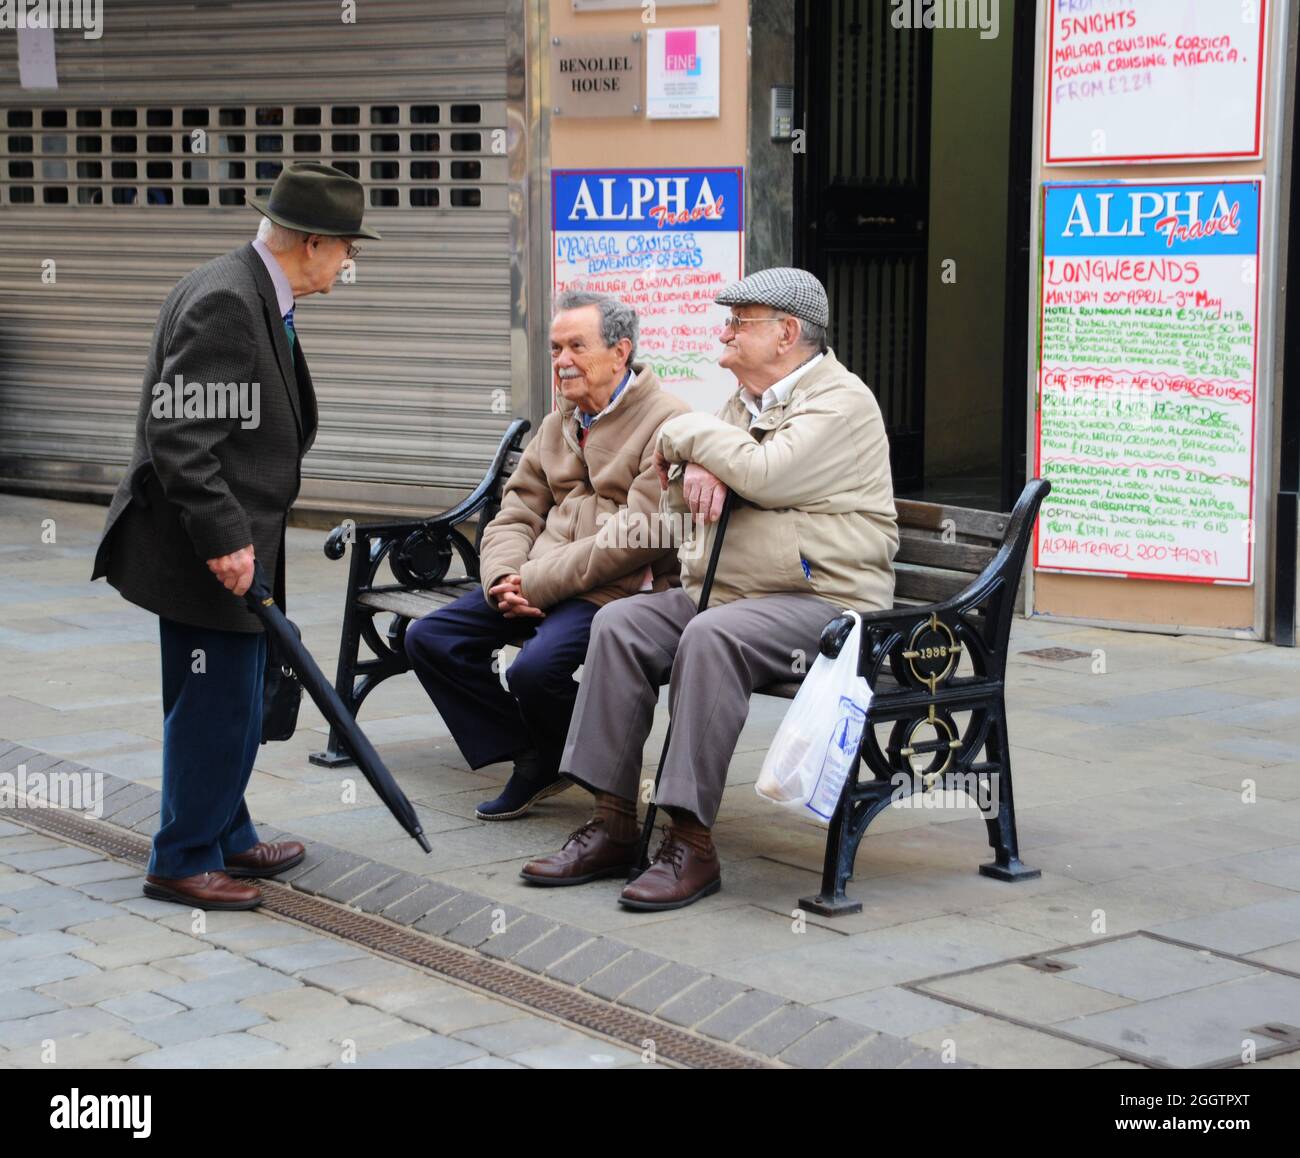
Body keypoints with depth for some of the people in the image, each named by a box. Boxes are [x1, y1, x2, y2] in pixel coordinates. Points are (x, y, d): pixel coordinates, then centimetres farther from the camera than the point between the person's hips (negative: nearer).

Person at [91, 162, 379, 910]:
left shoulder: (254, 296, 12)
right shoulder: (224, 303, -21)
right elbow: (177, 435, -26)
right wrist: (226, 539, -25)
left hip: (231, 544, 10)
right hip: (205, 556, -10)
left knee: (232, 706, 19)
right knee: (217, 707, -3)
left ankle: (227, 838, 31)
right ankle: (184, 862, 9)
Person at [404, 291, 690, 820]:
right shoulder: (558, 424, 19)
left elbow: (636, 537, -19)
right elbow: (516, 513, 16)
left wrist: (538, 582, -18)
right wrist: (504, 580, -7)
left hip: (617, 591, -9)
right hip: (537, 584, 9)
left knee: (536, 668, -32)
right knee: (429, 638, -4)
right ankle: (535, 757, 2)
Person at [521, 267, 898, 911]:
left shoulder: (840, 401, -8)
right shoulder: (744, 402, 20)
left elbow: (765, 473, -23)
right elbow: (673, 492, 21)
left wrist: (685, 435, -6)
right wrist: (696, 471, -5)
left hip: (821, 599, -8)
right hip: (723, 589, 9)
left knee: (710, 636, -34)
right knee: (620, 624, -13)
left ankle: (690, 842, -32)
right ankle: (613, 822, -15)